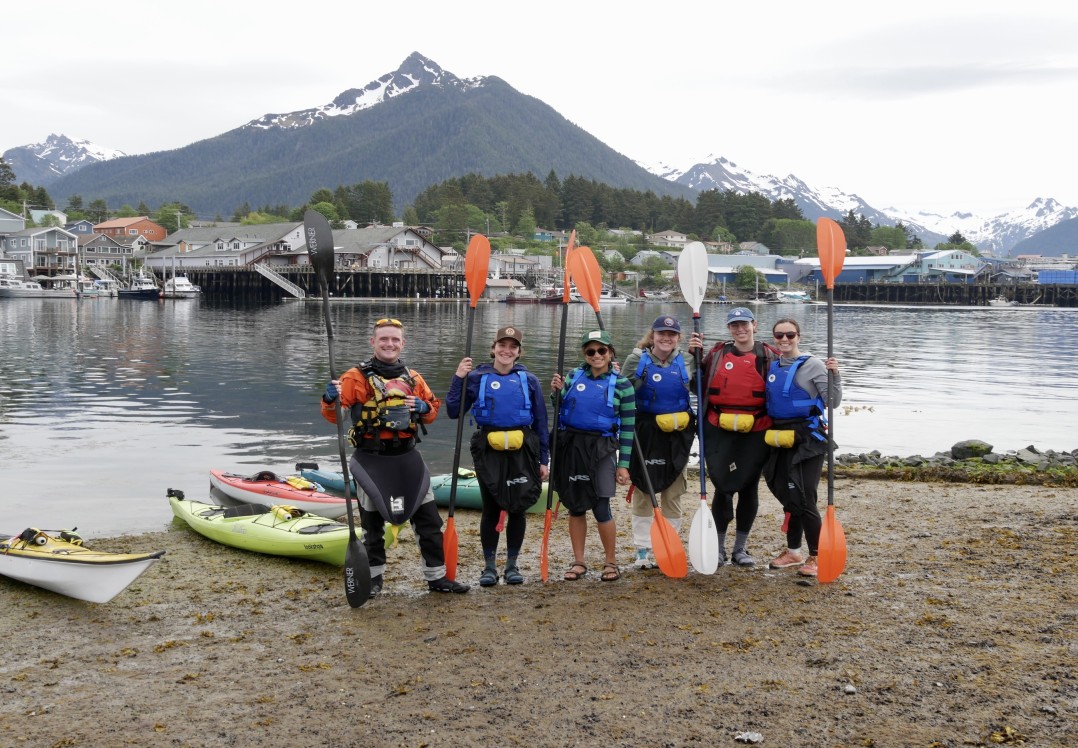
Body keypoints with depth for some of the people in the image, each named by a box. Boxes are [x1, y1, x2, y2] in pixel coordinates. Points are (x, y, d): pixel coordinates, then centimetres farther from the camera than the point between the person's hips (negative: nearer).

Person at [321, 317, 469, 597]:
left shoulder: (413, 378, 8)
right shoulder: (357, 377, -7)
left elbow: (433, 410, 17)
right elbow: (333, 416, -13)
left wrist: (425, 408, -6)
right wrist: (330, 400, -35)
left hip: (407, 458, 4)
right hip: (371, 460, -4)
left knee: (428, 519, 6)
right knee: (372, 522, 8)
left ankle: (437, 576, 17)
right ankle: (373, 577, 24)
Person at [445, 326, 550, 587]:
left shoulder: (528, 380, 3)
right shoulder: (477, 377, 1)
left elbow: (541, 422, 7)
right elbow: (454, 411, -2)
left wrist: (544, 460, 5)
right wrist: (458, 378, -12)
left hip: (521, 452, 1)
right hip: (489, 451, -1)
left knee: (518, 509, 7)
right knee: (491, 509, 5)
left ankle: (512, 565, 21)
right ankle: (489, 566, 17)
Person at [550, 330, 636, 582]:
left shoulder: (621, 384, -3)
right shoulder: (574, 376, 7)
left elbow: (628, 427, -1)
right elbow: (560, 410, 14)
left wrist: (623, 464, -4)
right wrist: (558, 391, -6)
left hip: (601, 449, -4)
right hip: (570, 446, 4)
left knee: (601, 507, -7)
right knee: (575, 506, 9)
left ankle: (611, 562, 11)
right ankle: (578, 562, 20)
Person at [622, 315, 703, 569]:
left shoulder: (685, 362, 4)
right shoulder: (637, 360, -3)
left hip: (677, 435, 2)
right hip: (646, 433, -2)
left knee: (673, 493, 8)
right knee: (643, 491, 4)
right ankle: (643, 550, 13)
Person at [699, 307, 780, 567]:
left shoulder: (769, 356, 2)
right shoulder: (717, 354, 6)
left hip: (756, 434, 0)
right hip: (720, 431, 0)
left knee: (749, 487, 8)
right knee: (723, 486, 1)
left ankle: (740, 548, 20)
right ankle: (718, 547, 13)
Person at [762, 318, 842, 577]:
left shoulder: (812, 365, -7)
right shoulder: (772, 367, 10)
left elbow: (833, 402, -11)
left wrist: (834, 376, -24)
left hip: (808, 439, -6)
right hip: (781, 439, 6)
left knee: (804, 499, -8)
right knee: (788, 496, 14)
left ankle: (815, 557, 5)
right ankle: (793, 552, 27)